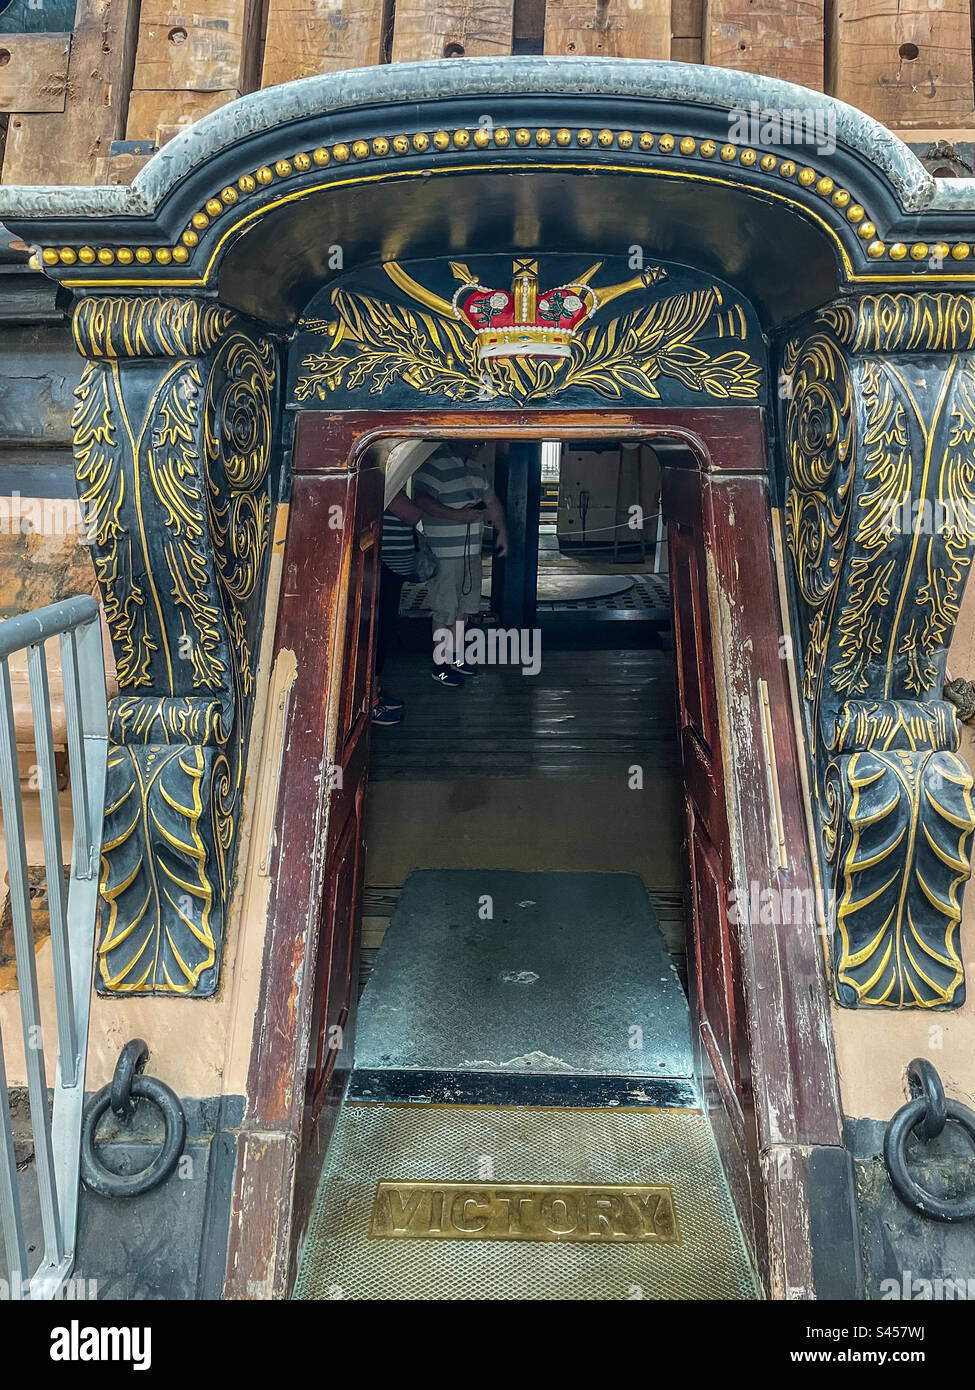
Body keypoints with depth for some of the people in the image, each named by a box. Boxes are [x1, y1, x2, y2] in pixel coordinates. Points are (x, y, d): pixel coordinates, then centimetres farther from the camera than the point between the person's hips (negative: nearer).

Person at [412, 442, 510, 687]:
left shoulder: (473, 468, 15)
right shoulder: (434, 464, -13)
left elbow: (491, 502, 24)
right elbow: (420, 499, -27)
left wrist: (502, 532, 19)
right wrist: (456, 515, -32)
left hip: (471, 552, 9)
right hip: (445, 554, -8)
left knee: (462, 607, 15)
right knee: (444, 611, -2)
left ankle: (456, 657, 28)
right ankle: (440, 666, 8)